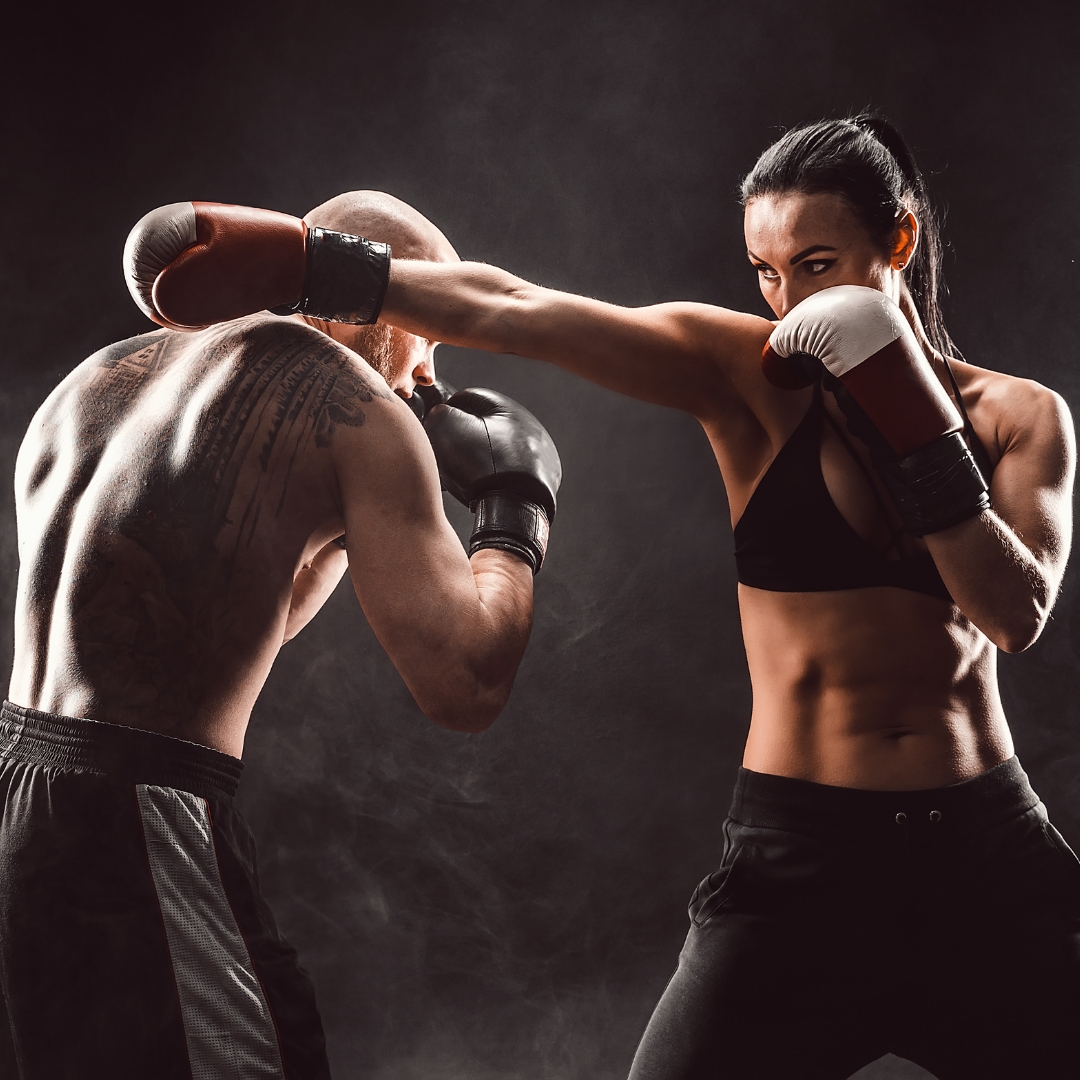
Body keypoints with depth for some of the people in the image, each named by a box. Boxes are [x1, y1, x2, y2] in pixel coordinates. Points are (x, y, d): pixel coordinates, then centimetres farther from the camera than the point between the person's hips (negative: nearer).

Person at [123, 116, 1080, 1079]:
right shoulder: (747, 374, -4)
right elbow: (513, 312, -14)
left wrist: (905, 408, -17)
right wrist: (311, 265, -22)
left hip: (991, 856, 3)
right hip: (803, 859, -2)